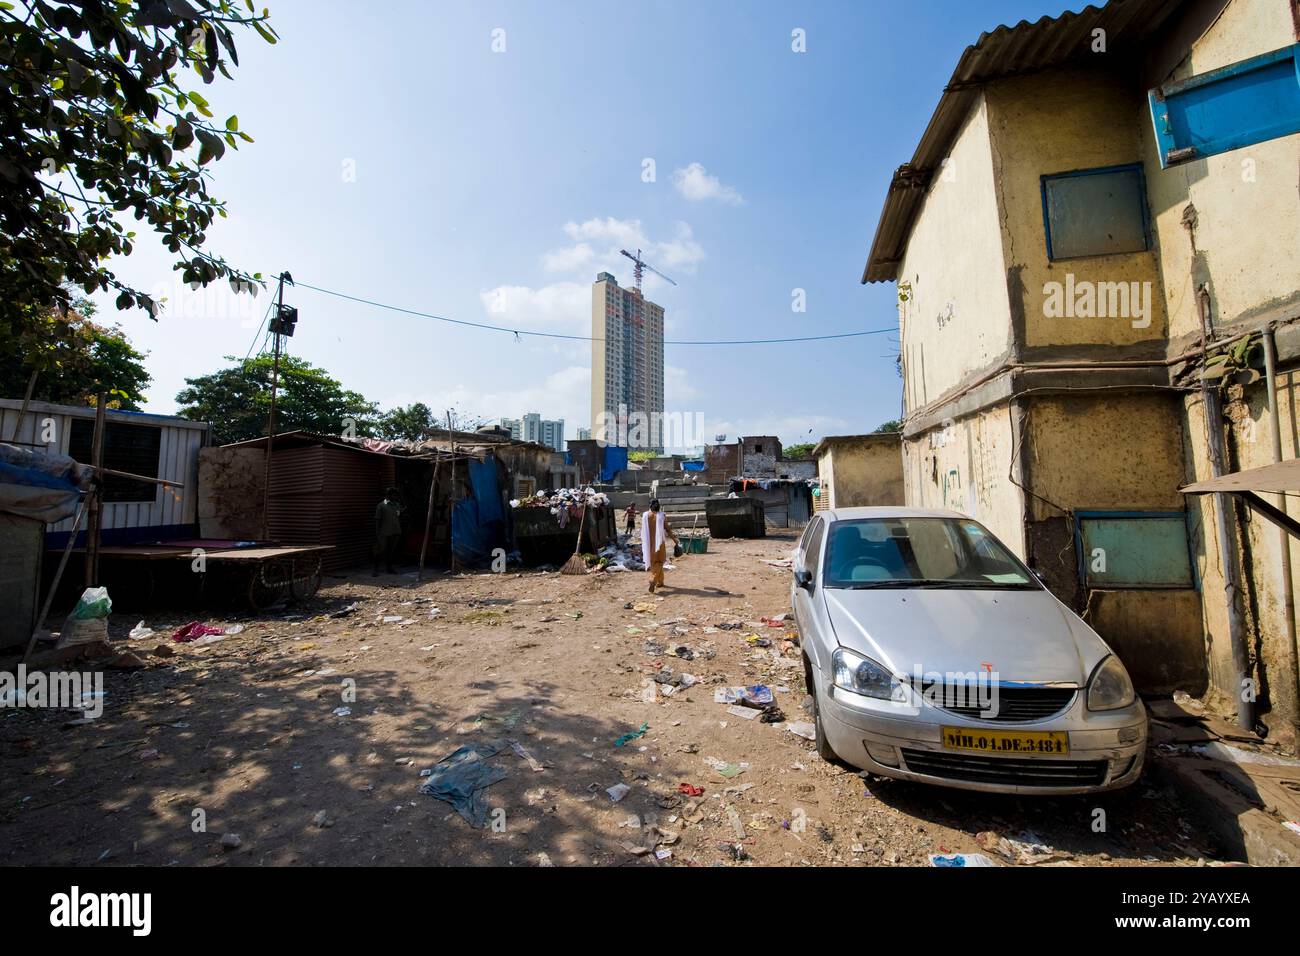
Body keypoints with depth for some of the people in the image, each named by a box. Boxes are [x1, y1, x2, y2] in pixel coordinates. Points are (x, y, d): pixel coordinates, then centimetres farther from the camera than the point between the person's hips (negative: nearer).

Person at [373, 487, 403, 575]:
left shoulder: (397, 505, 10)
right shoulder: (381, 506, -4)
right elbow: (377, 520, -5)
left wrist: (400, 531, 12)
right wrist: (377, 533, -9)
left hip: (395, 532, 5)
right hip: (384, 532, -5)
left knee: (391, 551, 10)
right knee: (380, 550, -1)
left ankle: (389, 567, 19)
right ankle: (376, 569, 6)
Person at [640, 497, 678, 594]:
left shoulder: (645, 516, -4)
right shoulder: (662, 516, -10)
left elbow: (642, 531, 1)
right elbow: (667, 529, -6)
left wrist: (643, 543, 15)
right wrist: (674, 539, 7)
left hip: (649, 542, 3)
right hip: (659, 542, -3)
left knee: (653, 562, 17)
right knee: (658, 562, 7)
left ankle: (660, 582, 27)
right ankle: (653, 580, -12)